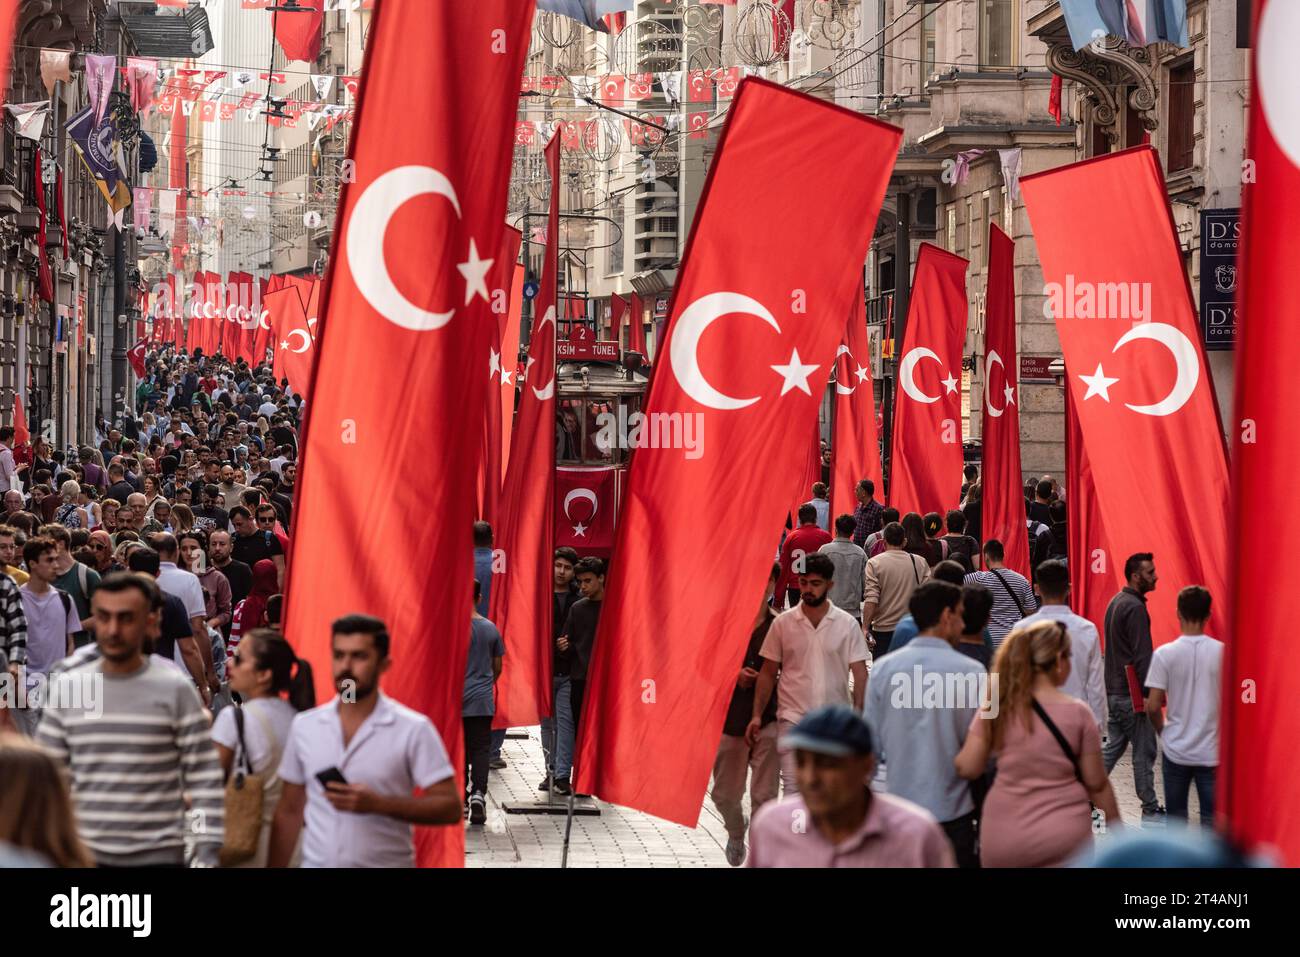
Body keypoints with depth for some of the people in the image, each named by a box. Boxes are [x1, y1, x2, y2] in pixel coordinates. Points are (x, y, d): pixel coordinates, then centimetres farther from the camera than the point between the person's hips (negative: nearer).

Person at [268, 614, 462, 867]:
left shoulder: (414, 730, -9)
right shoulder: (304, 727, 3)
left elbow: (450, 807, -12)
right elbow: (289, 812, 9)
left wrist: (378, 803, -22)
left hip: (388, 863, -3)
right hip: (316, 862, 3)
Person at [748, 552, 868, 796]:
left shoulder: (847, 625, -1)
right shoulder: (782, 623, 1)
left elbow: (859, 673, 0)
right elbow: (768, 673, 5)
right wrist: (756, 715, -3)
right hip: (793, 718, 0)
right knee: (793, 789, -8)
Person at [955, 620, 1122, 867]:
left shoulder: (995, 708, -2)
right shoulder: (1077, 712, -5)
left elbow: (968, 768, -3)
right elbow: (1096, 783, 0)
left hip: (1004, 837, 2)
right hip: (1063, 836, -2)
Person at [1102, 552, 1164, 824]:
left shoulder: (1116, 602, 14)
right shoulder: (1135, 607, -17)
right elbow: (1142, 656, -21)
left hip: (1114, 690, 9)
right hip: (1132, 693, -9)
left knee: (1113, 747, 15)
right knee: (1144, 752, -1)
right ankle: (1150, 811, 6)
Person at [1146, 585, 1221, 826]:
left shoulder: (1165, 654, -9)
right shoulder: (1222, 652, -8)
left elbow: (1153, 706, -9)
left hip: (1176, 751, 0)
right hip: (1212, 751, 0)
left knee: (1176, 817, 13)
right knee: (1212, 820, 5)